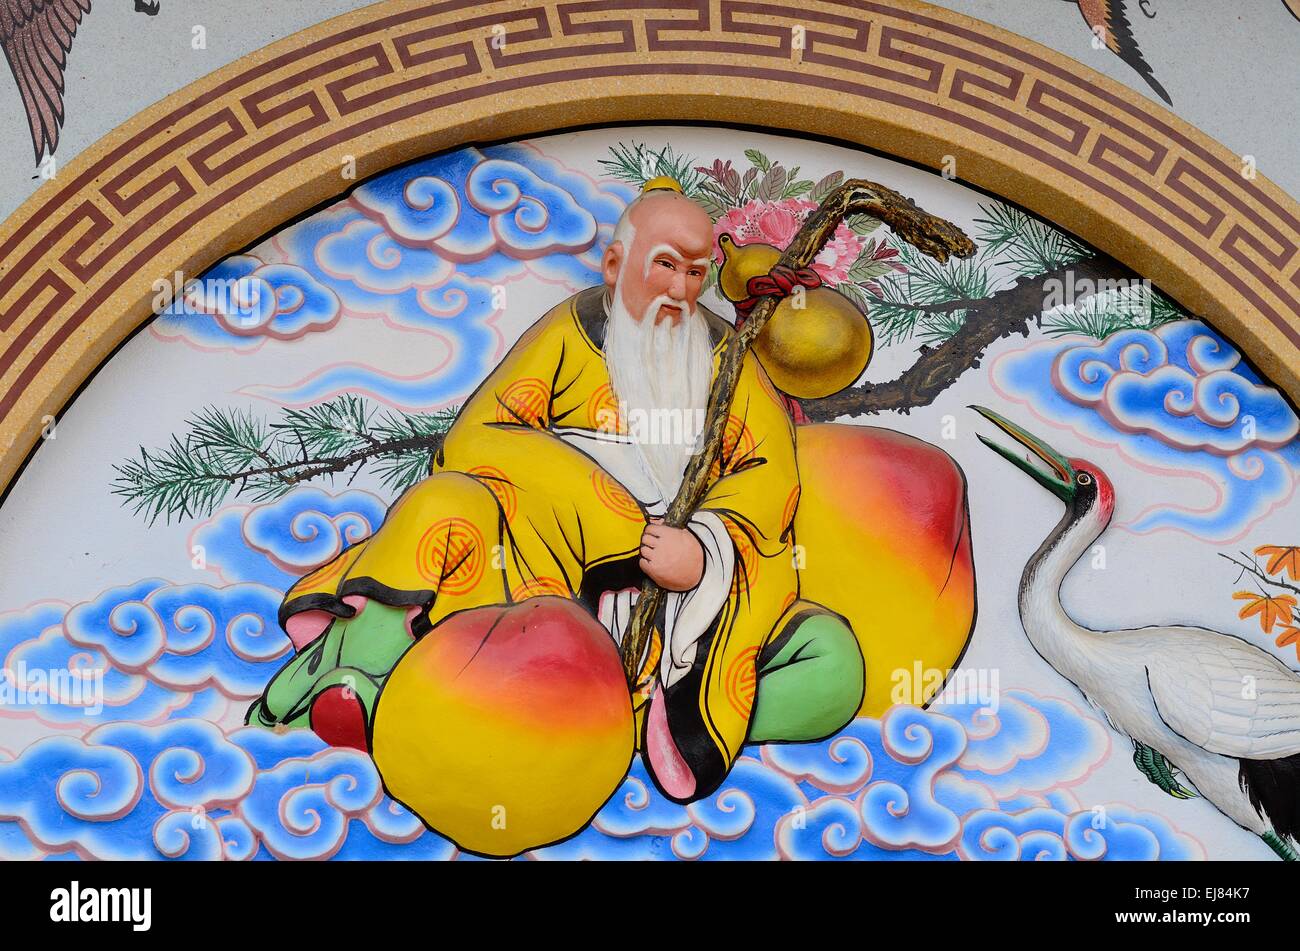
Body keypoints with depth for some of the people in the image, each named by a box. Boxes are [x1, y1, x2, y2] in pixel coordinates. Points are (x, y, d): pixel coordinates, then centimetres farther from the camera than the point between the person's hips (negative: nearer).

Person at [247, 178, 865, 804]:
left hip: (693, 599, 2)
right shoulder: (570, 335, 6)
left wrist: (704, 548, -21)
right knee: (447, 513, -30)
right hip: (549, 574, -2)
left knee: (832, 668, -22)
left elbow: (770, 474, 2)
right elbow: (474, 440, -6)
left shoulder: (720, 354, 14)